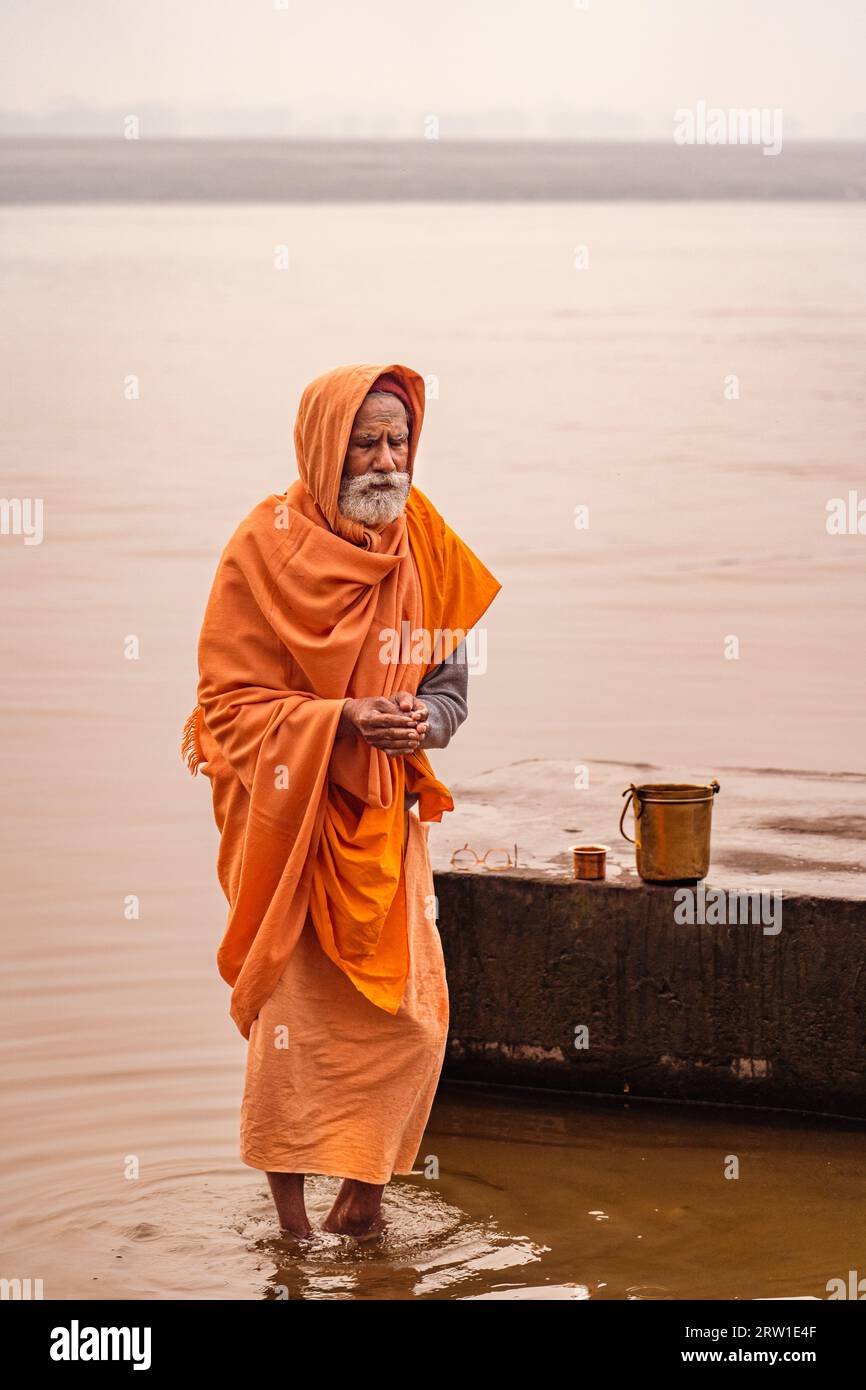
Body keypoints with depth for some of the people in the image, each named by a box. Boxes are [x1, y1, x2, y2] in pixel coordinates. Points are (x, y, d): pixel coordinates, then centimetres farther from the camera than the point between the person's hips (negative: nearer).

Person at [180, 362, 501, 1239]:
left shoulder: (424, 546, 2)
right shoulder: (265, 549, -11)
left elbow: (451, 678, 6)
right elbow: (230, 700, -10)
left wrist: (424, 719, -18)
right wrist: (343, 721, -24)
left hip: (384, 814, 4)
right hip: (288, 813, -4)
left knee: (409, 1014, -4)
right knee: (296, 1013, -3)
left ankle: (366, 1177, 16)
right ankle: (288, 1202, 12)